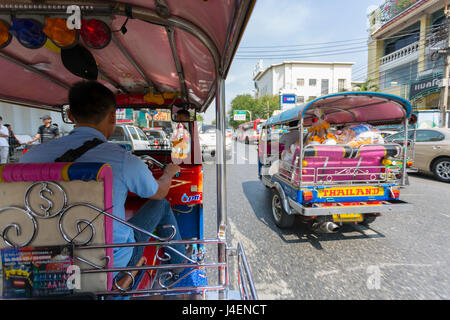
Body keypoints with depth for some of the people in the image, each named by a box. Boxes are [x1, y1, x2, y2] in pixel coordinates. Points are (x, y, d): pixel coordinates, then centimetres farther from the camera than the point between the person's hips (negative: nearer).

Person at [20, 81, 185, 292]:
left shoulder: (31, 157, -12)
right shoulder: (125, 161, -26)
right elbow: (159, 193, -5)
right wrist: (170, 172, 17)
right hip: (114, 267, -4)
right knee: (162, 205, 13)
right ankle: (179, 264, 33)